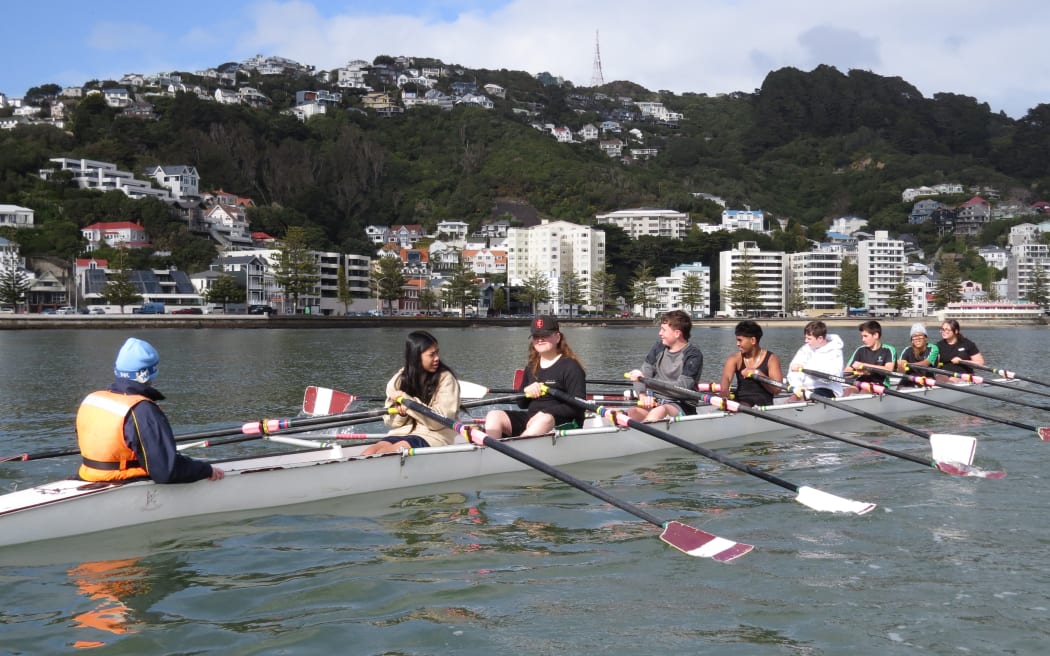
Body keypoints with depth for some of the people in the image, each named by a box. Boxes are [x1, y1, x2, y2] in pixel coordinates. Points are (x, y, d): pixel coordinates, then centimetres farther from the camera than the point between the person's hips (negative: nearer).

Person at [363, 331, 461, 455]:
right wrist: (401, 414, -12)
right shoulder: (399, 379, 9)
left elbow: (440, 420, -12)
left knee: (383, 454, -30)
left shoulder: (445, 378, -3)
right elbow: (388, 420, 13)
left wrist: (407, 400, -16)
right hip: (401, 433, 5)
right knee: (368, 453, -25)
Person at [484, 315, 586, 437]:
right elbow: (522, 404, 22)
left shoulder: (570, 367, -4)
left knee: (544, 419, -40)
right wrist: (525, 391, -3)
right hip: (530, 418, 7)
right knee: (494, 415, -13)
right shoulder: (531, 367, 16)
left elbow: (578, 406, -11)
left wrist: (544, 413, -19)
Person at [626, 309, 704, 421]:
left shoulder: (693, 354, -7)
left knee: (660, 411, -38)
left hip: (681, 407, -5)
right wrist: (642, 395, -16)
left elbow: (681, 388, -17)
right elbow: (644, 373, 6)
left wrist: (645, 379, -21)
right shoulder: (659, 348, 11)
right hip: (655, 401, 5)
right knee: (631, 413, -27)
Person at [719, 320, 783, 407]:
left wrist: (756, 373, -16)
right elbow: (726, 378, -16)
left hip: (765, 404, 0)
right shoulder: (735, 359, 5)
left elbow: (777, 388, -9)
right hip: (742, 402, 0)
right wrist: (724, 391, -38)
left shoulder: (771, 358, 1)